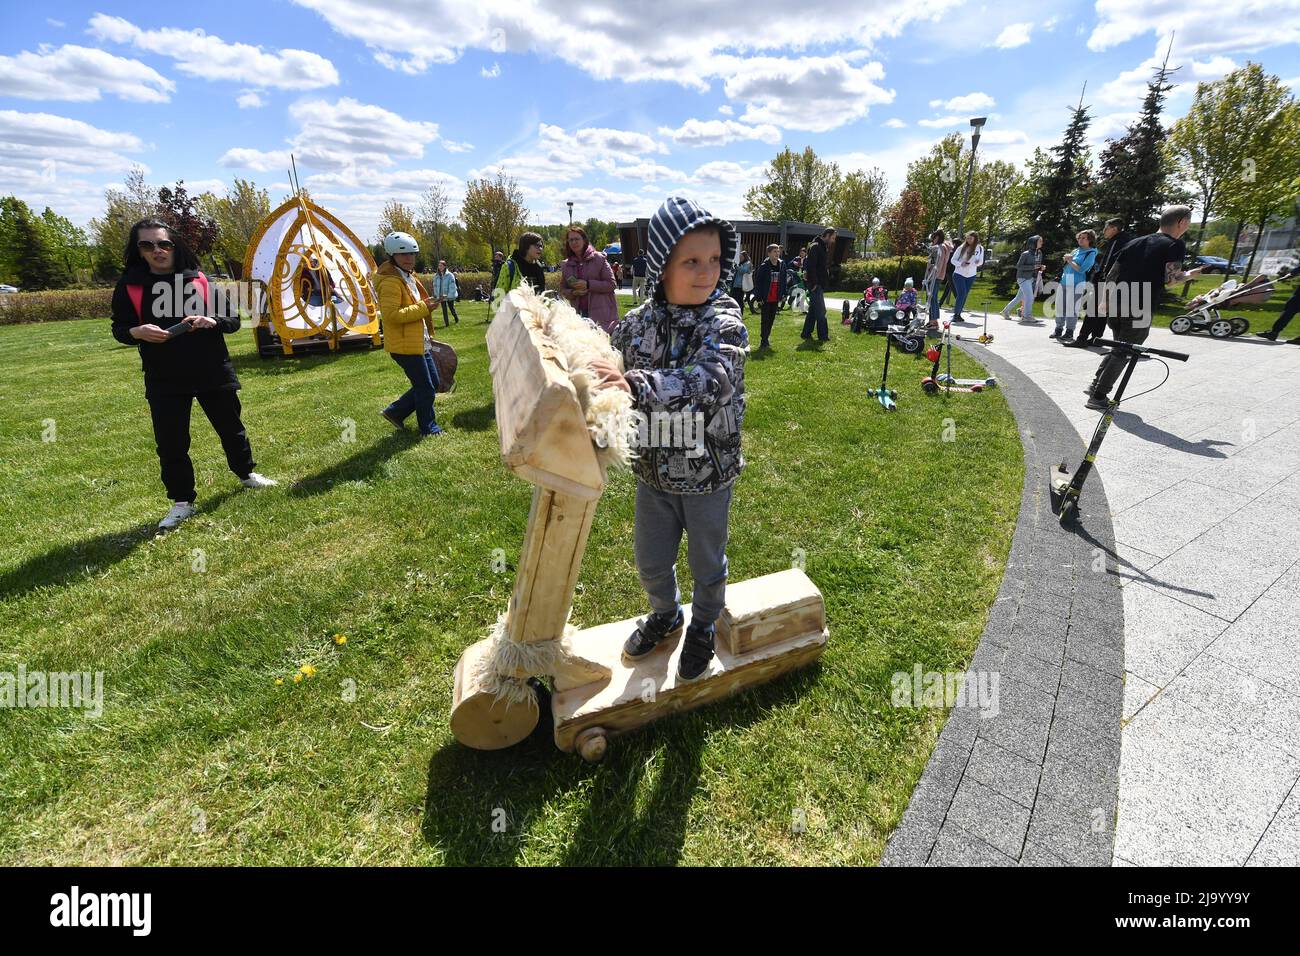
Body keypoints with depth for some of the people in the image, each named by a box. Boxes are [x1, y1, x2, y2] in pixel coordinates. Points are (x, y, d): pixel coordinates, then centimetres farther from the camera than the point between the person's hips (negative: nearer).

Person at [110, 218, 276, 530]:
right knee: (170, 442, 3)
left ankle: (246, 474, 39)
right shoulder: (130, 285, 0)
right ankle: (182, 502, 16)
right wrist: (137, 332, -18)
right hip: (164, 380, 0)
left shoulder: (199, 280, 0)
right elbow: (119, 329, 5)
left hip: (213, 372, 0)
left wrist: (211, 321, -19)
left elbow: (233, 319, 2)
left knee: (230, 428, 15)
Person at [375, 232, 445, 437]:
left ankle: (395, 412, 26)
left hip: (419, 343, 10)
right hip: (405, 345, -10)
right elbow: (390, 314, -26)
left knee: (432, 383, 16)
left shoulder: (409, 278, 16)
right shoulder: (390, 282, -16)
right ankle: (428, 429, 15)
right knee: (425, 388, -2)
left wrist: (428, 336, 24)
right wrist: (423, 307, -26)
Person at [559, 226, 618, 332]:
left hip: (600, 314, -3)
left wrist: (588, 284, -12)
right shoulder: (566, 265, 14)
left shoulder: (598, 258, 2)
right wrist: (573, 293, -5)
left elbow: (611, 284, -3)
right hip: (578, 314, 3)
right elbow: (563, 290, 18)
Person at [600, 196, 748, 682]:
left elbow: (708, 380, -38)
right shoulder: (637, 322, -5)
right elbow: (618, 384, 13)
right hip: (654, 469, 4)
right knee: (651, 560, 19)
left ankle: (703, 625, 46)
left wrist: (636, 385, -49)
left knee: (707, 561, 17)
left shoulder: (725, 322, -18)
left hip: (708, 472, -3)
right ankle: (666, 614, 50)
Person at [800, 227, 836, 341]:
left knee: (813, 310, 12)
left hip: (820, 284, 10)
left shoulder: (823, 247, 17)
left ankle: (806, 333, 18)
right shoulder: (815, 247, -13)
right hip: (816, 285, -10)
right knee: (821, 310, -7)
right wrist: (814, 283, -21)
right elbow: (810, 266, -20)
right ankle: (823, 336, -2)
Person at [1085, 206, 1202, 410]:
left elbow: (1111, 274, 15)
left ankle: (1095, 385, 17)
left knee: (1118, 349, 22)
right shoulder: (1175, 245, -3)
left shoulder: (1136, 242, 16)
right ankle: (1098, 396, -1)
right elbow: (1170, 279, -12)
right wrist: (1189, 275, 7)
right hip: (1140, 310, -6)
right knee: (1123, 354, 2)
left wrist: (1106, 301, 20)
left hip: (1117, 304, 6)